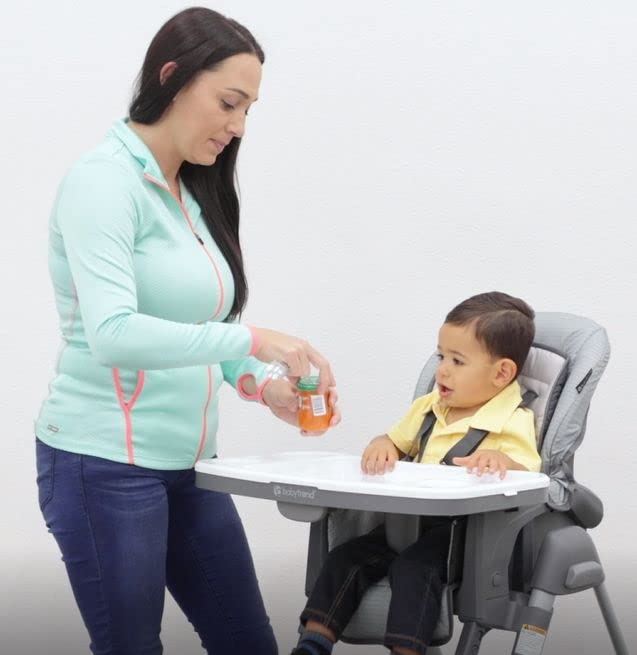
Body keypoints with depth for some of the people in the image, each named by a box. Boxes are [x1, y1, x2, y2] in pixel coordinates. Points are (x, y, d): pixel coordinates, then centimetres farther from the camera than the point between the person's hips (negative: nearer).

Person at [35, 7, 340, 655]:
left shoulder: (193, 193, 11)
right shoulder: (104, 180, -13)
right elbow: (112, 333, -26)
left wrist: (259, 384, -3)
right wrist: (252, 341, -28)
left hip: (186, 466, 8)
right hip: (106, 465, -8)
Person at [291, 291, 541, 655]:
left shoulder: (512, 424, -9)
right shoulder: (429, 408, 15)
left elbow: (526, 474, -22)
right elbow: (397, 439, 25)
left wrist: (501, 460, -46)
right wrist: (382, 447, -1)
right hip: (413, 518, 8)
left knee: (414, 566, -33)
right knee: (346, 557, -7)